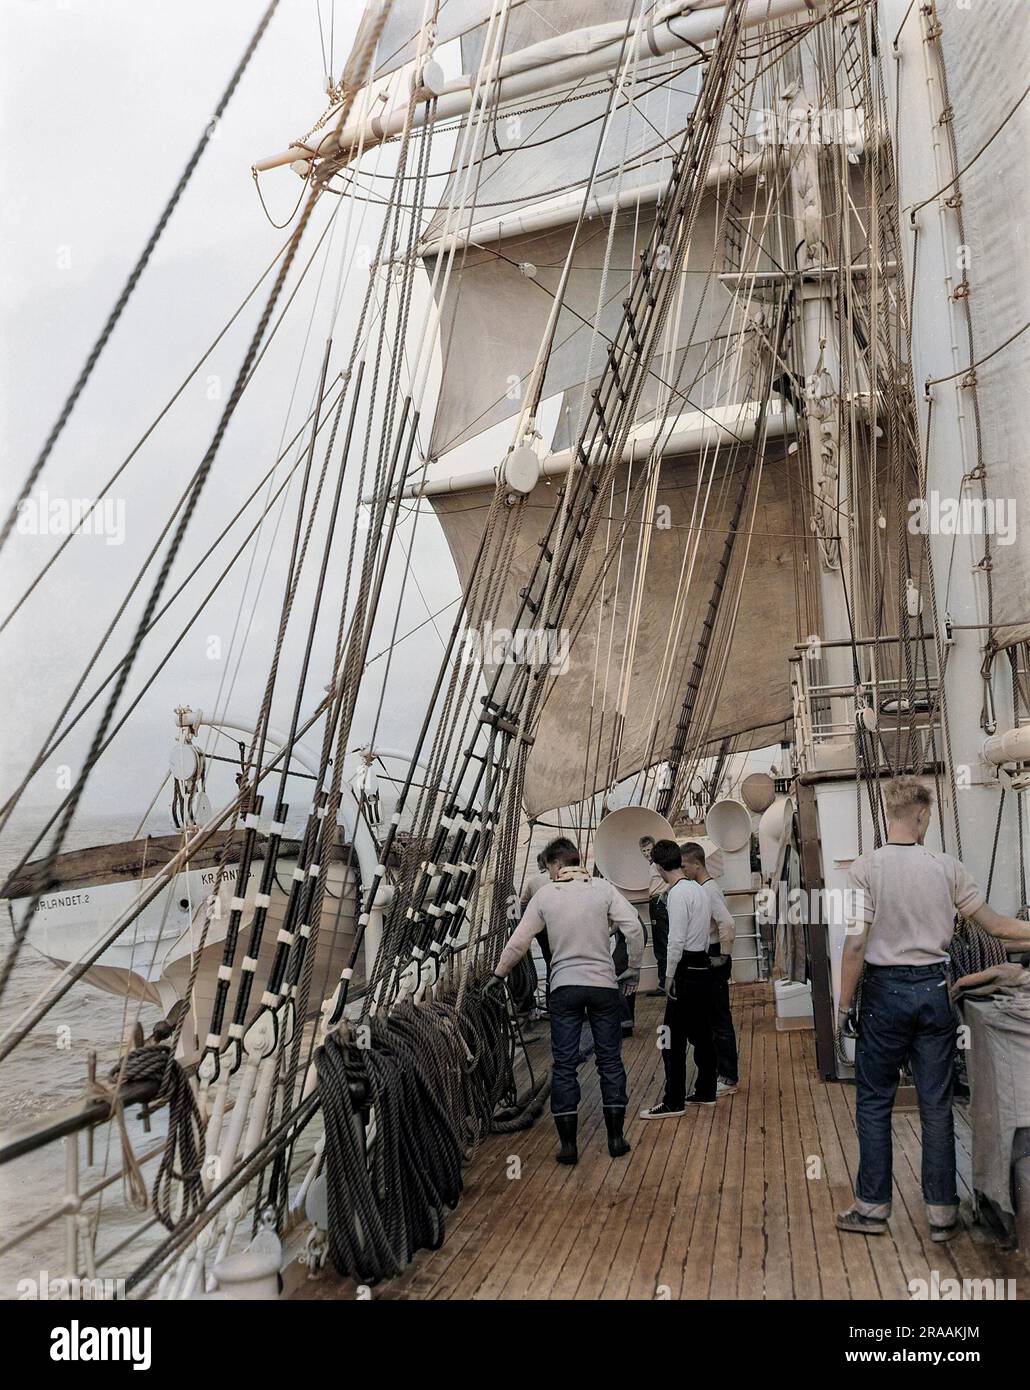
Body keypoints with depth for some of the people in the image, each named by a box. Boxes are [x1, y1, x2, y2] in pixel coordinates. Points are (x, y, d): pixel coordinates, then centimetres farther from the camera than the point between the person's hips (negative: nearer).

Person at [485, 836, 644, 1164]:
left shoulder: (544, 895, 1)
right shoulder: (603, 888, -1)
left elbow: (518, 942, 3)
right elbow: (634, 929, -8)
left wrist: (497, 976, 17)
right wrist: (633, 971, 4)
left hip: (564, 988, 0)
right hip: (604, 985, 0)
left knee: (564, 1065, 6)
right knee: (610, 1061, 11)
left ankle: (568, 1143, 9)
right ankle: (616, 1138, 16)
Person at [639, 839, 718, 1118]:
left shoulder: (677, 893, -16)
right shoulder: (699, 889, 11)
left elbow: (676, 940, -20)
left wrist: (669, 975, -12)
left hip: (686, 971, -9)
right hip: (703, 967, 9)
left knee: (674, 1039, -3)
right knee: (701, 1034, 16)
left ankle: (674, 1102, 1)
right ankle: (705, 1092, 24)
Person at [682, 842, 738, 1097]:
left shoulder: (709, 890, -18)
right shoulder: (701, 889, 11)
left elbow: (727, 925, -28)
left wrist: (723, 957, -20)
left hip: (714, 963, -10)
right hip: (705, 961, 10)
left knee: (720, 1020, -2)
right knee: (710, 1019, 17)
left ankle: (728, 1078, 6)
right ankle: (718, 1070, 27)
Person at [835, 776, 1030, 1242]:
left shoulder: (865, 867, -11)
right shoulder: (947, 867, -1)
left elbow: (855, 945, -14)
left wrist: (844, 1005, -5)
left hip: (886, 991, -3)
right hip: (934, 989, 3)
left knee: (874, 1102, 9)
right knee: (936, 1106, 11)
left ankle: (872, 1207, 15)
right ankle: (942, 1212, 19)